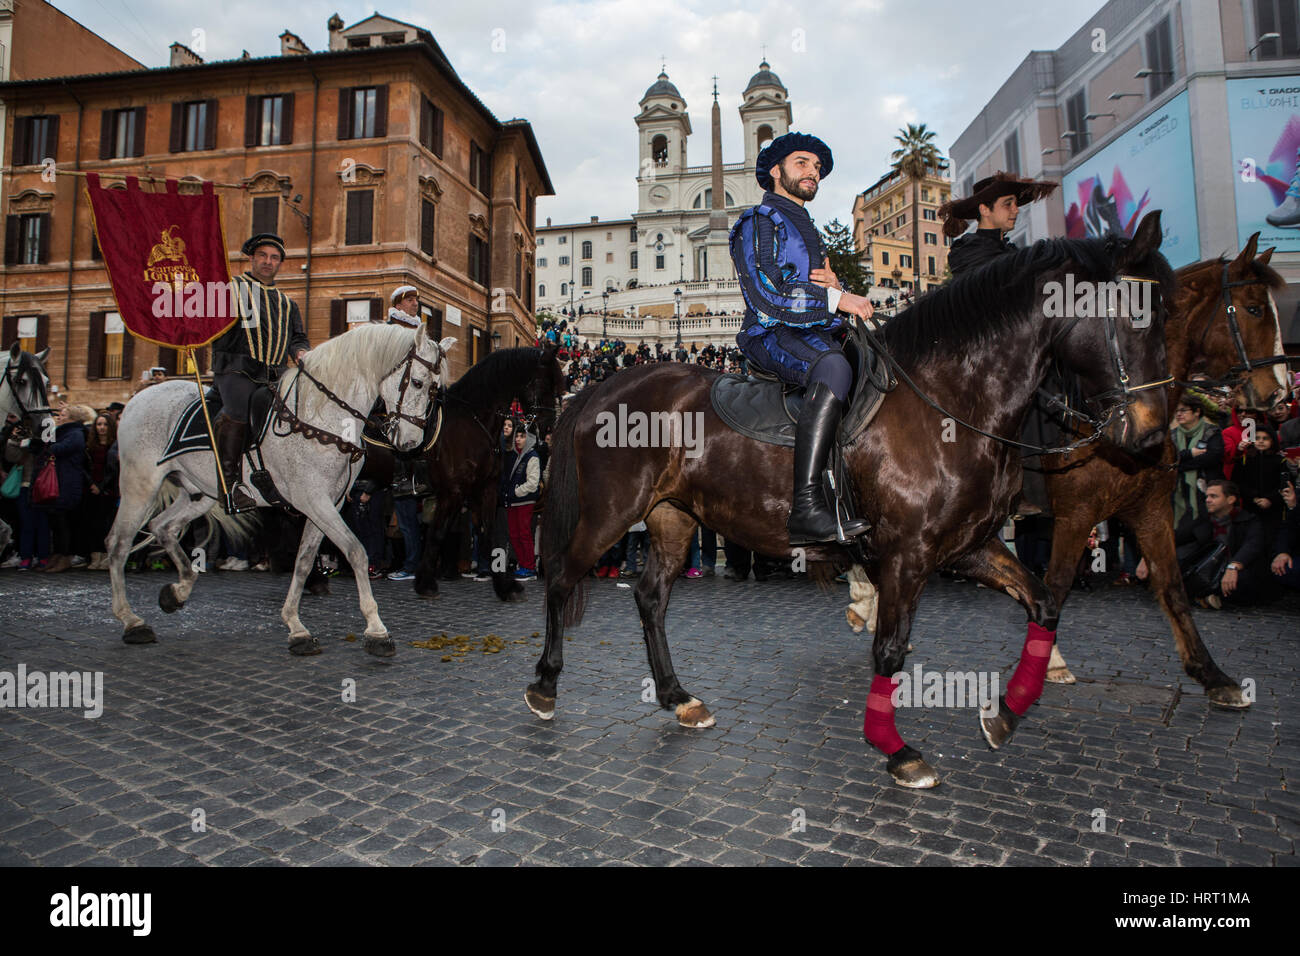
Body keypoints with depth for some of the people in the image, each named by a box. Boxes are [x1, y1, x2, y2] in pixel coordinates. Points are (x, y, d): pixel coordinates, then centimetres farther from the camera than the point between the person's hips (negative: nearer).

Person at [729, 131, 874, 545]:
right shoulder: (758, 222, 3)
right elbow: (765, 295, -13)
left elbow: (827, 288, 32)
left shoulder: (807, 230, 32)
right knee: (832, 367, -38)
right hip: (772, 335, -9)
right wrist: (835, 298, -15)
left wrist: (834, 286, 7)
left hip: (815, 335, 9)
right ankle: (806, 507, -47)